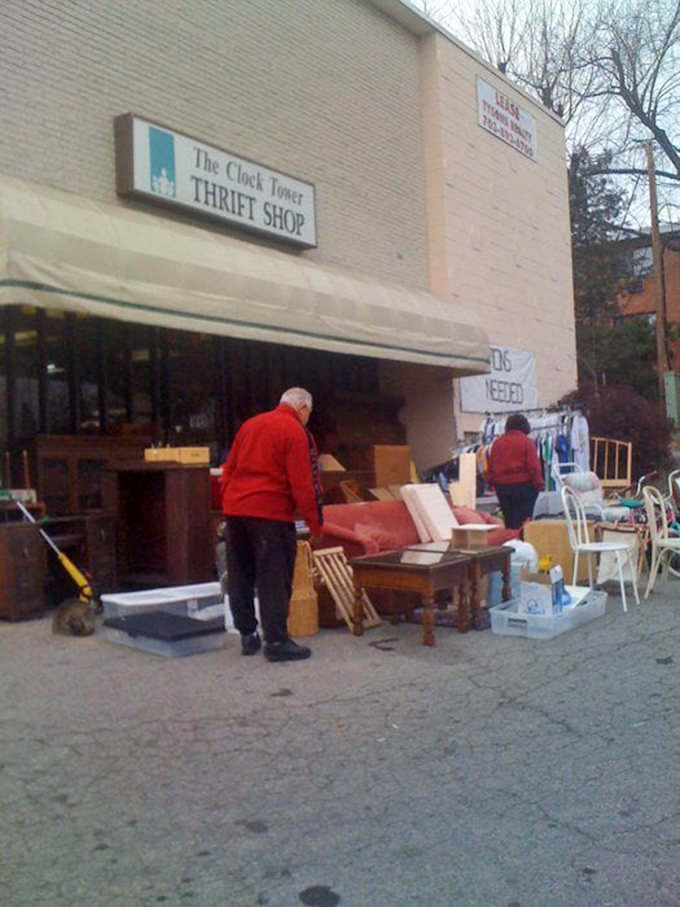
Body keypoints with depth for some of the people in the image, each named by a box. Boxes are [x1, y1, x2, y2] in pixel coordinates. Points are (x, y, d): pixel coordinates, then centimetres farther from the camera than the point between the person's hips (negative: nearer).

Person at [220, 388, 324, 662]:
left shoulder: (250, 424, 15)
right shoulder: (296, 432, -5)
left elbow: (228, 470, 17)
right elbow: (303, 484, -11)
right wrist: (314, 521, -5)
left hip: (235, 508, 7)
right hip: (270, 512, -7)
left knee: (240, 576, 13)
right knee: (275, 579, -1)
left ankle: (248, 635, 21)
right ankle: (276, 641, 0)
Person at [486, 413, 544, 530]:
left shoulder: (497, 442, 7)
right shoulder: (526, 441, -6)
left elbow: (490, 467, 8)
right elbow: (534, 466, -10)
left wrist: (493, 483, 16)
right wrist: (538, 484, 0)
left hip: (501, 487, 4)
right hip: (523, 485, -4)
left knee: (508, 521, 11)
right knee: (522, 522, -3)